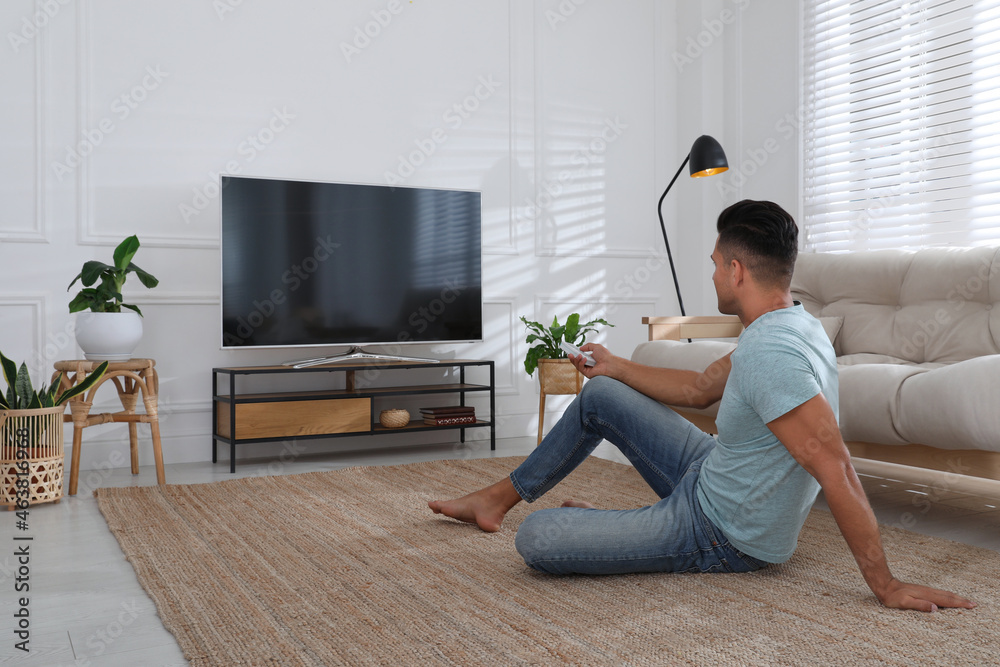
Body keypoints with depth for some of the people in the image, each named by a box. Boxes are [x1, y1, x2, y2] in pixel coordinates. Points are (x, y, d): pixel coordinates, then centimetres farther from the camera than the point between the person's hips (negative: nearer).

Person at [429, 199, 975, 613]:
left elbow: (835, 470, -35)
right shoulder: (790, 323, 2)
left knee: (535, 541, -19)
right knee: (600, 395, 13)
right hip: (709, 477, 10)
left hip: (723, 538, -10)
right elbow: (699, 389, 14)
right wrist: (618, 367, 24)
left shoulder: (769, 354, -33)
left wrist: (886, 586, -30)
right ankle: (500, 497, 24)